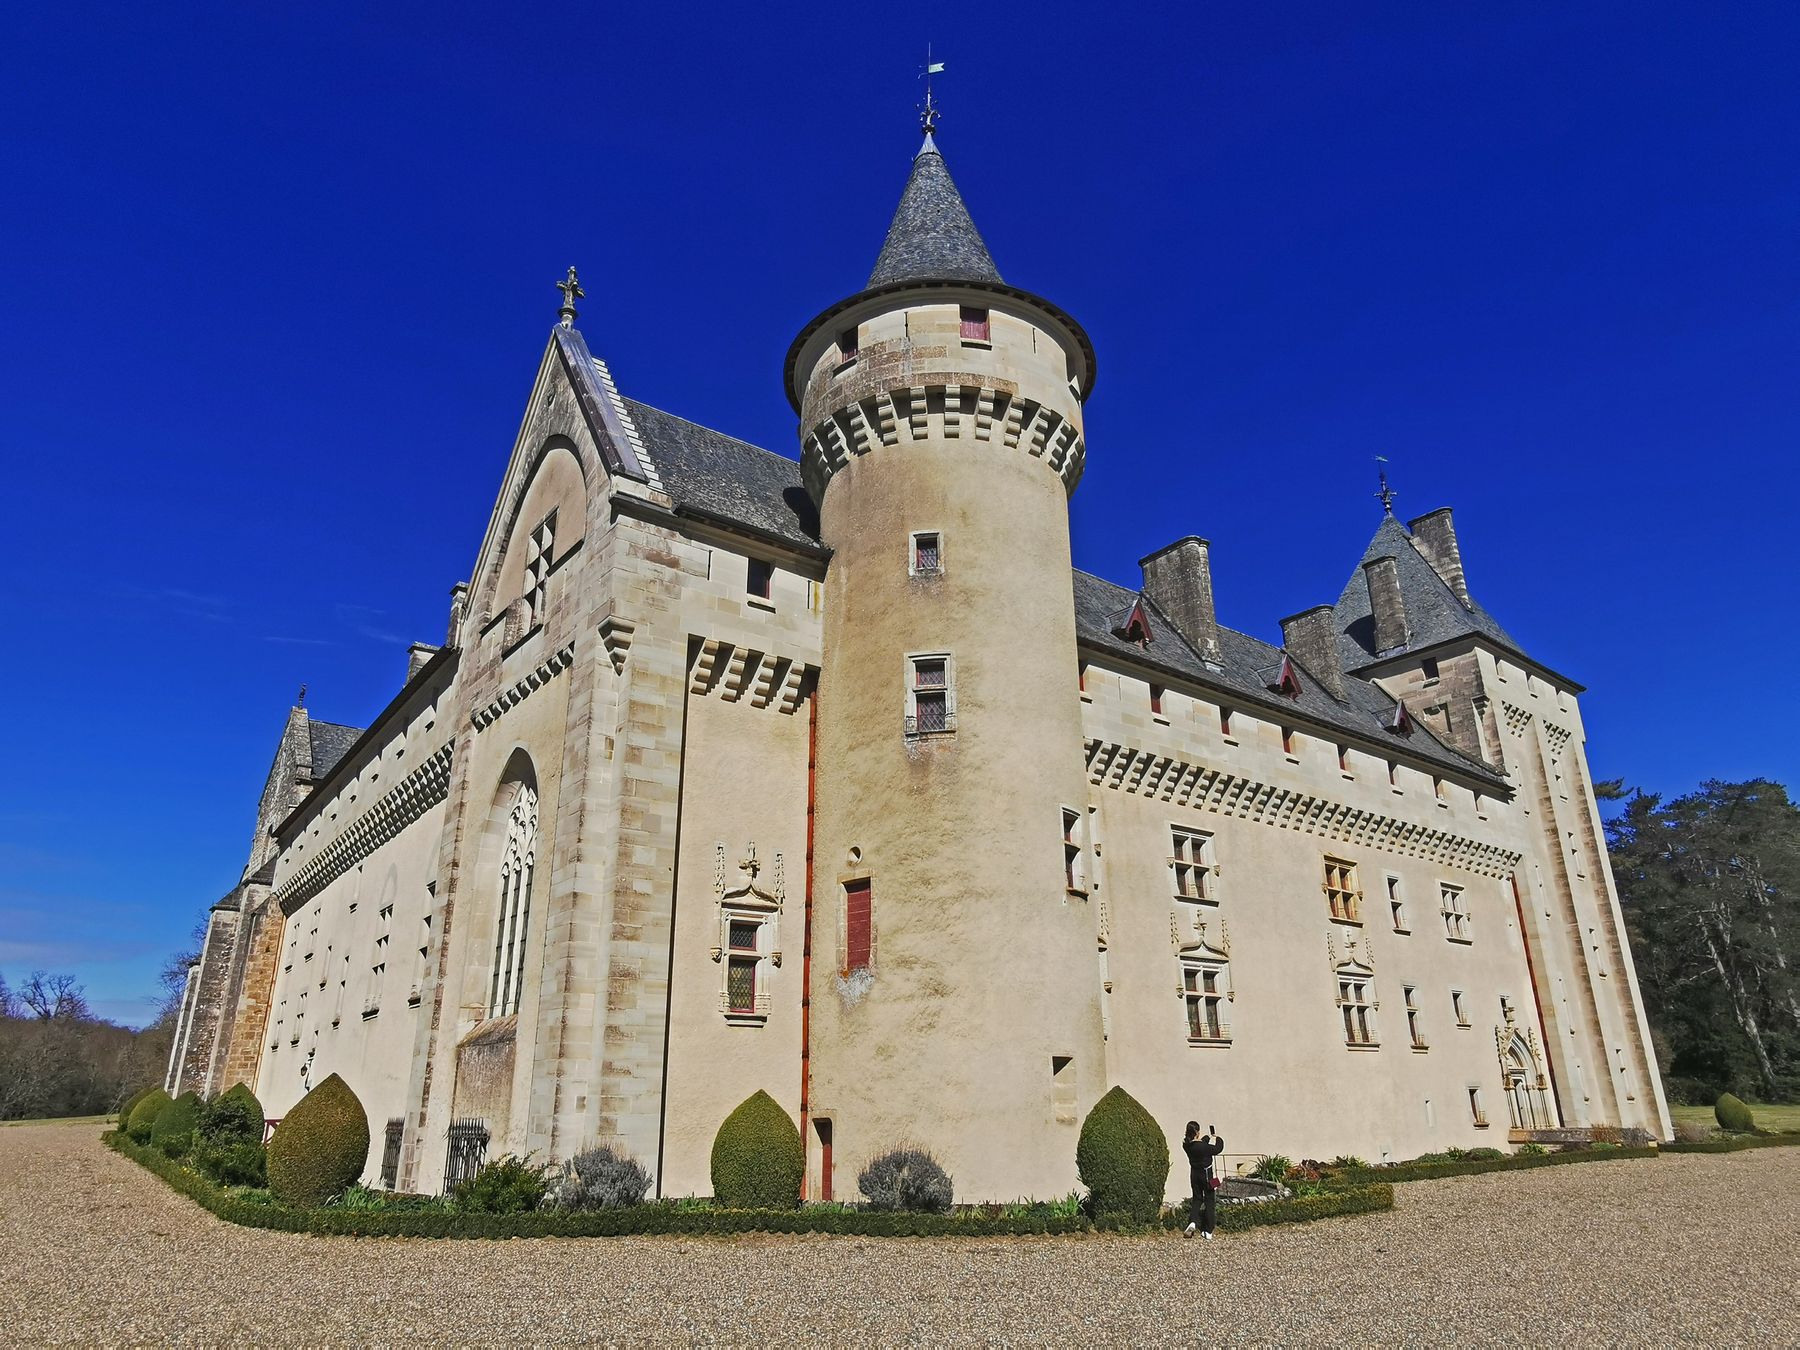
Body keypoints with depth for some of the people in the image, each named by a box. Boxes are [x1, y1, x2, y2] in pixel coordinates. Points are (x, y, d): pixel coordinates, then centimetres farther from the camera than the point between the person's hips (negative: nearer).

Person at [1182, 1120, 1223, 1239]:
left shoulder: (1186, 1145, -8)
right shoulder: (1202, 1146, -27)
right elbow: (1218, 1149, -12)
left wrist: (1208, 1136, 24)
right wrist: (1218, 1138, 6)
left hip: (1194, 1173, 5)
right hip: (1206, 1174, -5)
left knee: (1197, 1198, 18)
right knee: (1209, 1200, 8)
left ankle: (1193, 1221, -6)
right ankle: (1208, 1232, 10)